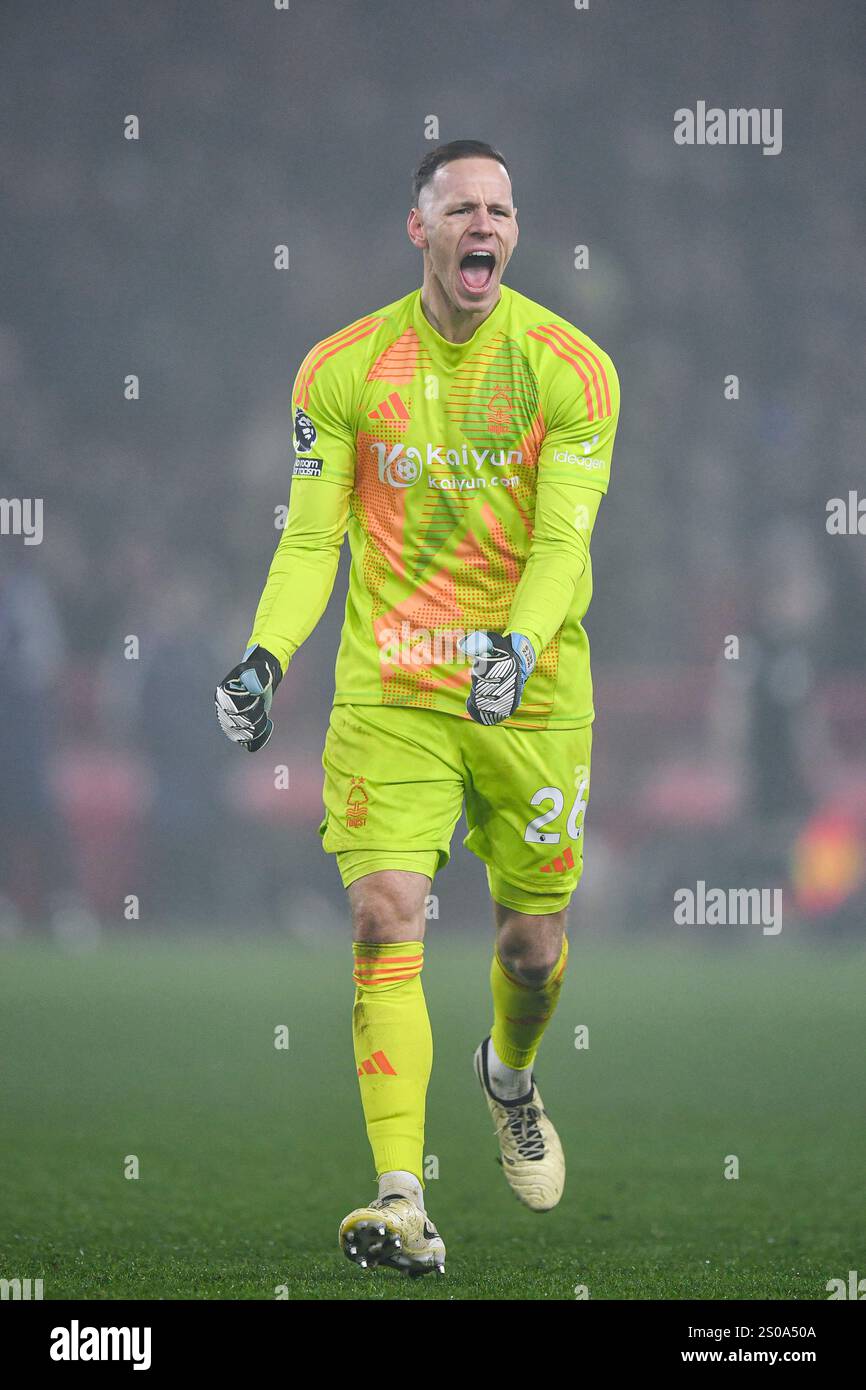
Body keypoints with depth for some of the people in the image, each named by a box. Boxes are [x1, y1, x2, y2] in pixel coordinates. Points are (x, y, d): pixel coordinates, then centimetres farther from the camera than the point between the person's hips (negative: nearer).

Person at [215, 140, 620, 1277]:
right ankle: (402, 1206, -17)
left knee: (533, 943, 9)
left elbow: (563, 541, -10)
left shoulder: (571, 369, -4)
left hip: (531, 691, 0)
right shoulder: (342, 369, 0)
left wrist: (517, 644, -29)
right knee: (385, 919, -15)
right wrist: (266, 654, -14)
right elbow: (313, 536, 2)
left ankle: (511, 1076, 45)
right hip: (389, 690, 0)